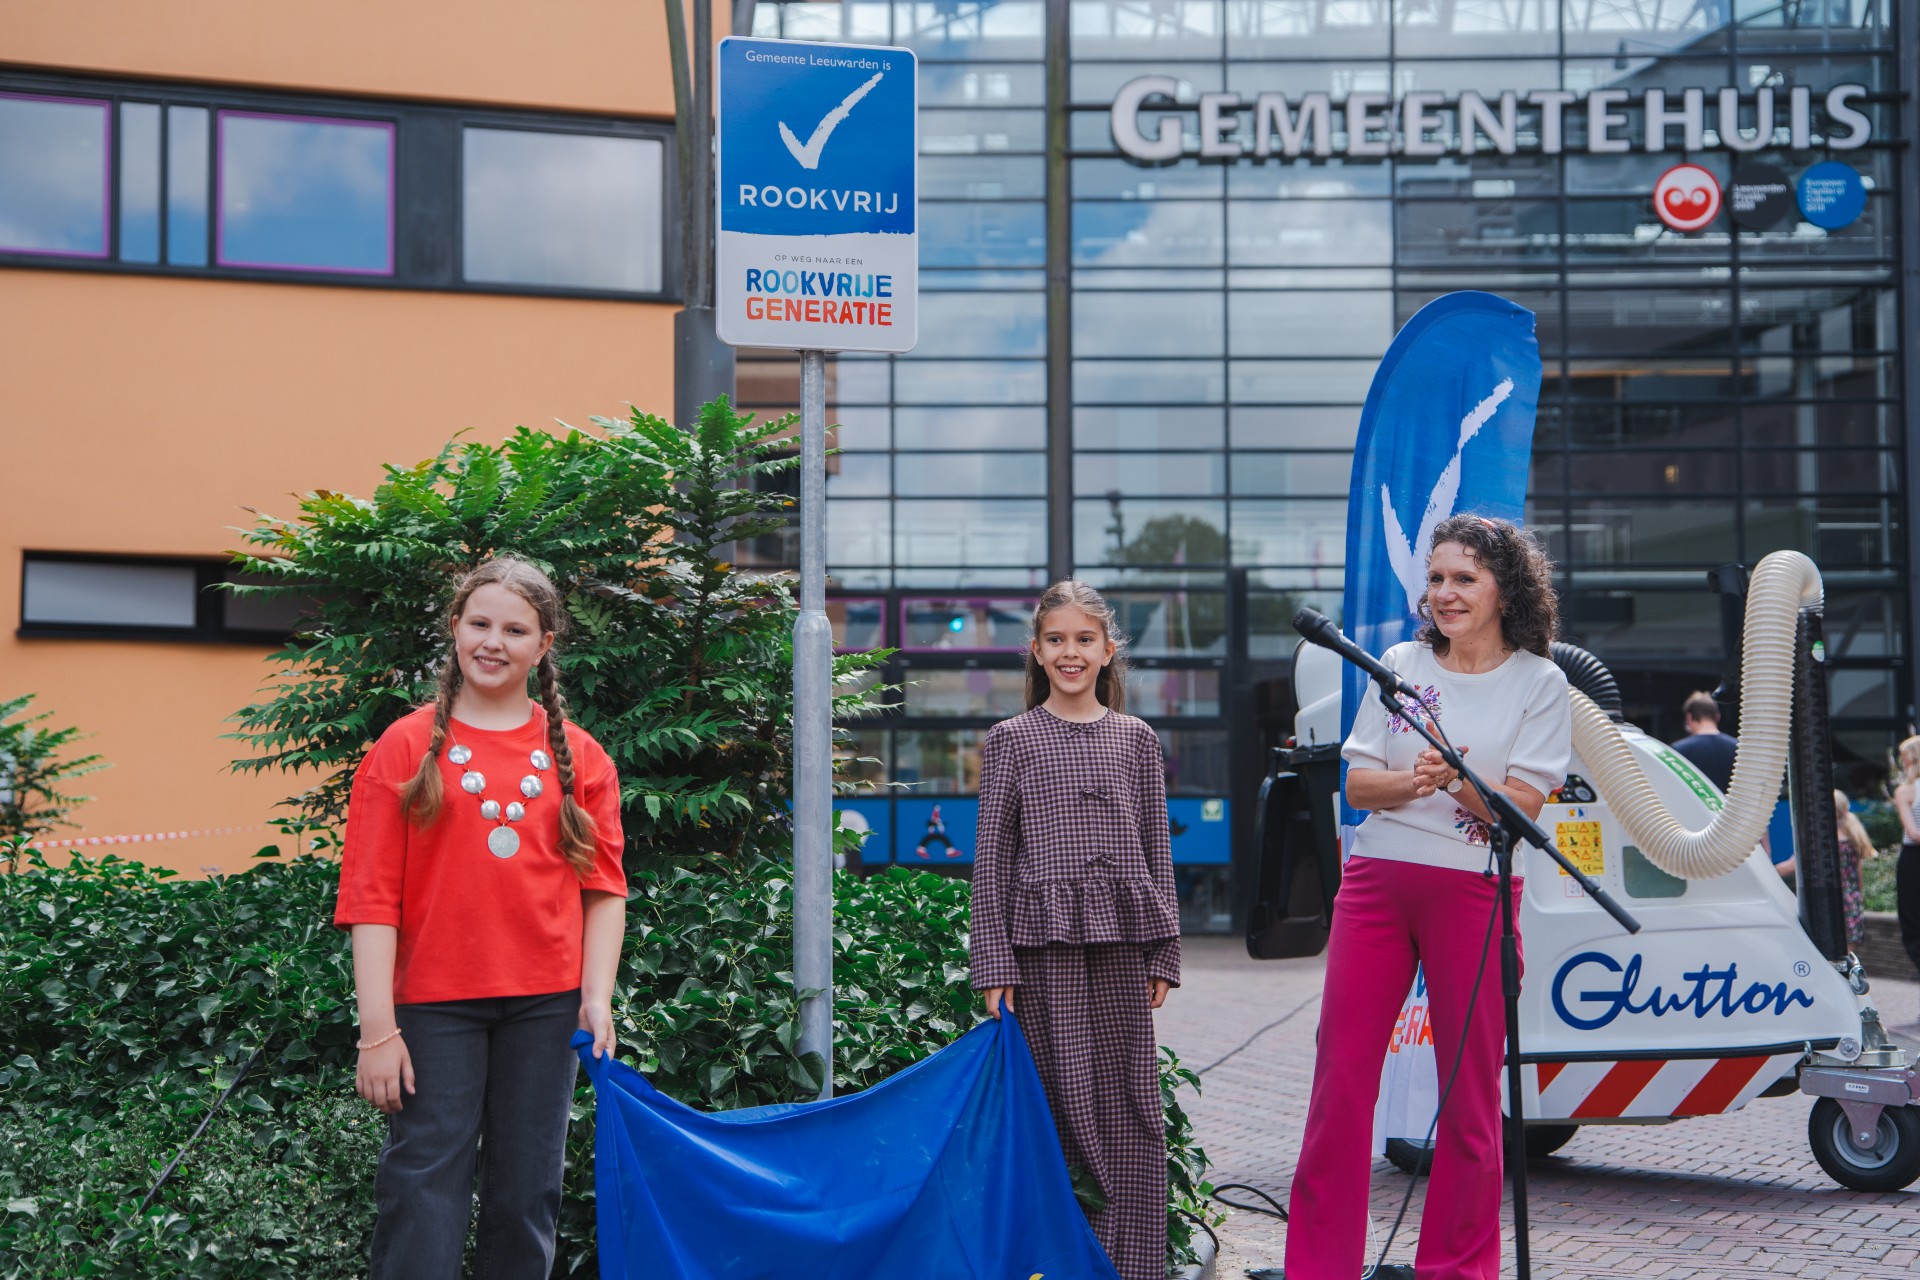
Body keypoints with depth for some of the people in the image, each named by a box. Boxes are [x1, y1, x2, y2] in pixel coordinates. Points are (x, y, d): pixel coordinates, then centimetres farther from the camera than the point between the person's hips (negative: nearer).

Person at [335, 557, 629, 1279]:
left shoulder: (577, 755, 9)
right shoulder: (406, 748, 1)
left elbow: (604, 889, 8)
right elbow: (371, 897, -3)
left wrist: (597, 996, -4)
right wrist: (377, 1029, -9)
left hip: (545, 1003, 2)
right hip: (435, 1003, -2)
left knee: (527, 1197, 9)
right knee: (423, 1199, -3)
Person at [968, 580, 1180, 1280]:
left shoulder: (1136, 739, 11)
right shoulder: (1011, 739, 5)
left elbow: (1157, 851, 12)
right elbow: (992, 857, 3)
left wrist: (1162, 954, 6)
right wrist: (994, 964, -4)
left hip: (1122, 942, 2)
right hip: (1042, 941, -2)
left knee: (1131, 1106, 2)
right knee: (1064, 1102, -3)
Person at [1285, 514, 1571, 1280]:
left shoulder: (1539, 683, 2)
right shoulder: (1400, 665, 11)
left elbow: (1523, 806, -6)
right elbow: (1357, 784, 6)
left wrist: (1460, 781, -24)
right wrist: (1410, 781, -14)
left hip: (1473, 891, -3)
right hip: (1376, 879, 3)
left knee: (1470, 1086, 2)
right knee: (1341, 1072, 1)